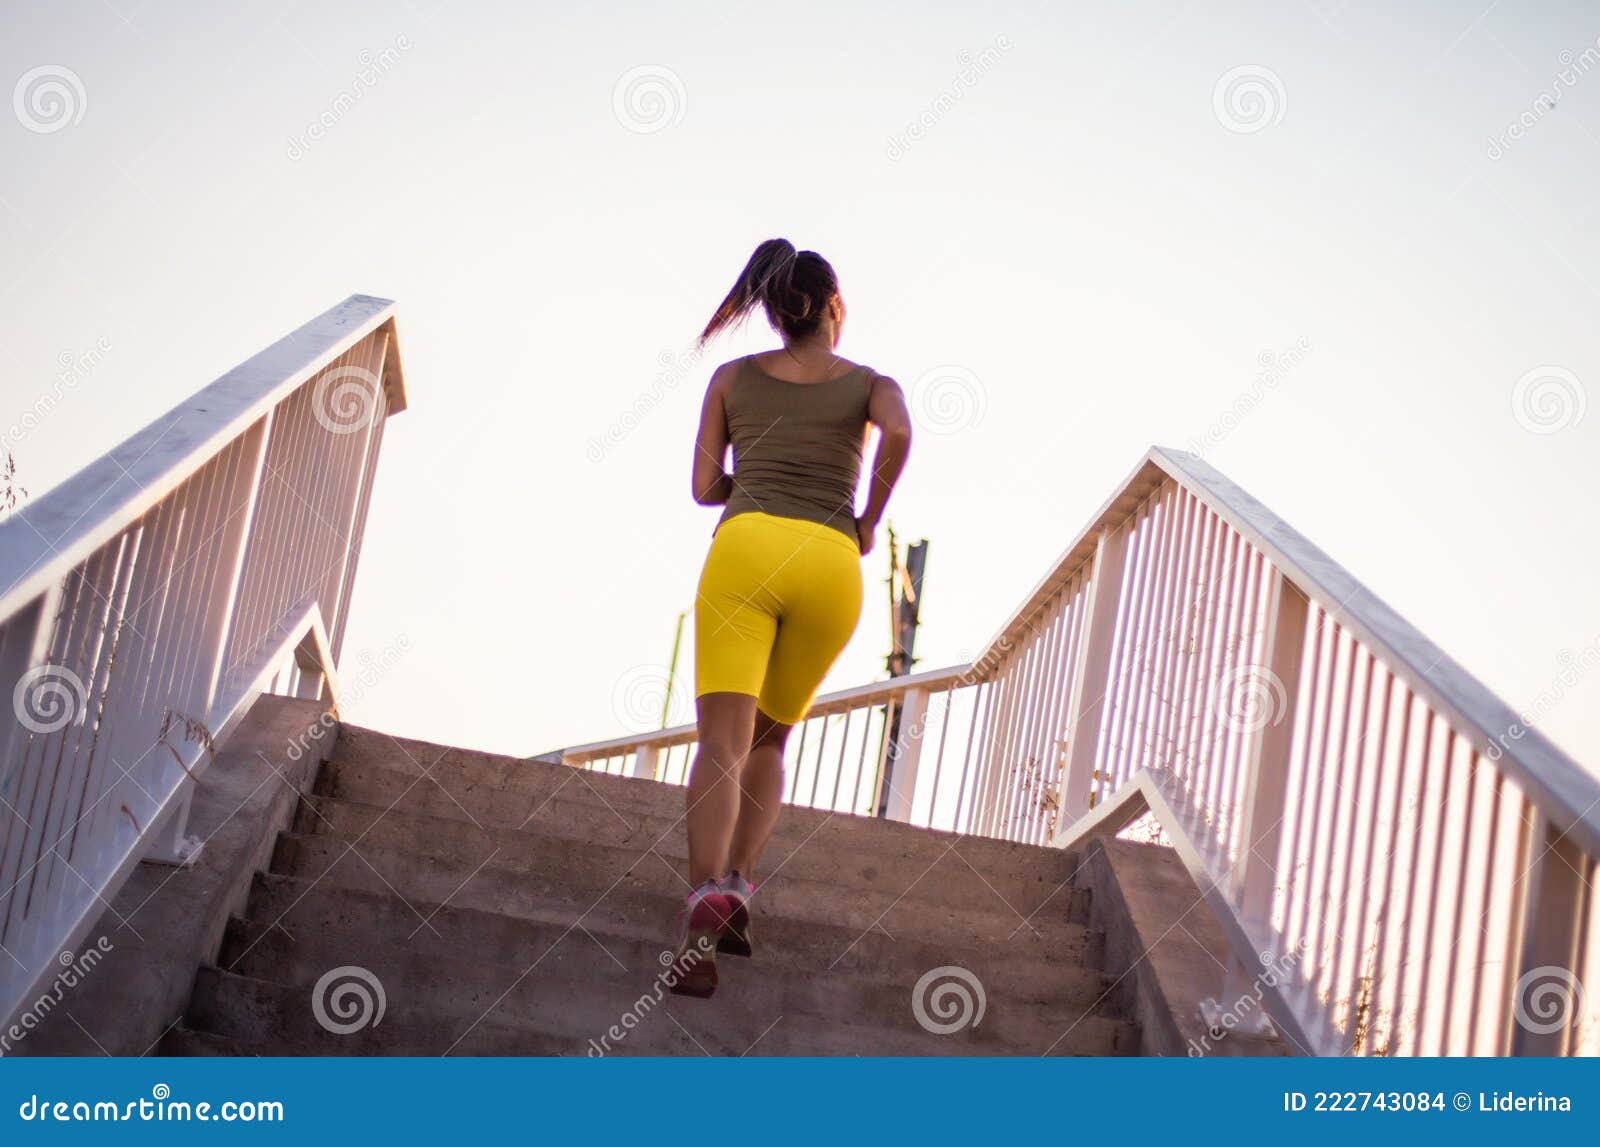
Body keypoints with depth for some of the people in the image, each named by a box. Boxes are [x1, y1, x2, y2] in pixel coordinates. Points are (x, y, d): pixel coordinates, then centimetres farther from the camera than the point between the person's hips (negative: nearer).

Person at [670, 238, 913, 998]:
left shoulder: (732, 377, 21)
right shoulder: (871, 384, 19)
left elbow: (705, 487, 18)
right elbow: (899, 431, -6)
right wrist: (868, 523, 7)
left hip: (747, 549, -1)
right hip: (829, 565, 1)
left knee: (722, 744, -12)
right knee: (769, 741, 20)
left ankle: (706, 896, -37)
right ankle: (739, 884, 0)